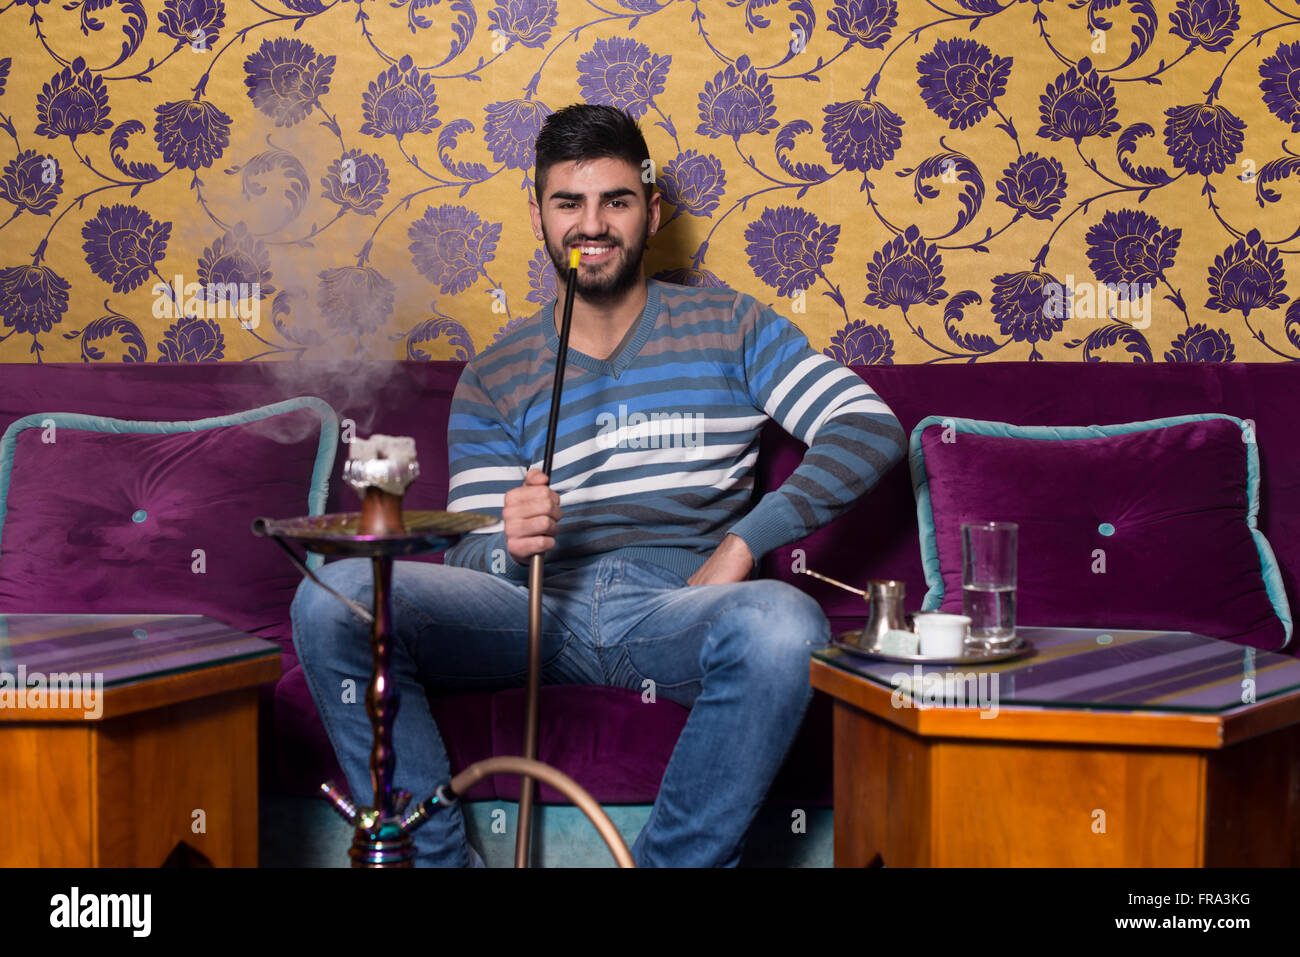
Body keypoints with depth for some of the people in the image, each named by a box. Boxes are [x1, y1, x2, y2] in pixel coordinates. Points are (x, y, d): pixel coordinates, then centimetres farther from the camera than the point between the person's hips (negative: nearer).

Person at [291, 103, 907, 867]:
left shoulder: (726, 327, 13)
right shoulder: (493, 378, 16)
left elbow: (873, 428, 2)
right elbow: (465, 557, 10)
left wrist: (746, 539, -11)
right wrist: (509, 546, -17)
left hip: (680, 609, -1)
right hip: (540, 611, 2)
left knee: (784, 625, -38)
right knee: (333, 601, -23)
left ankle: (673, 861, -20)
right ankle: (433, 854, -14)